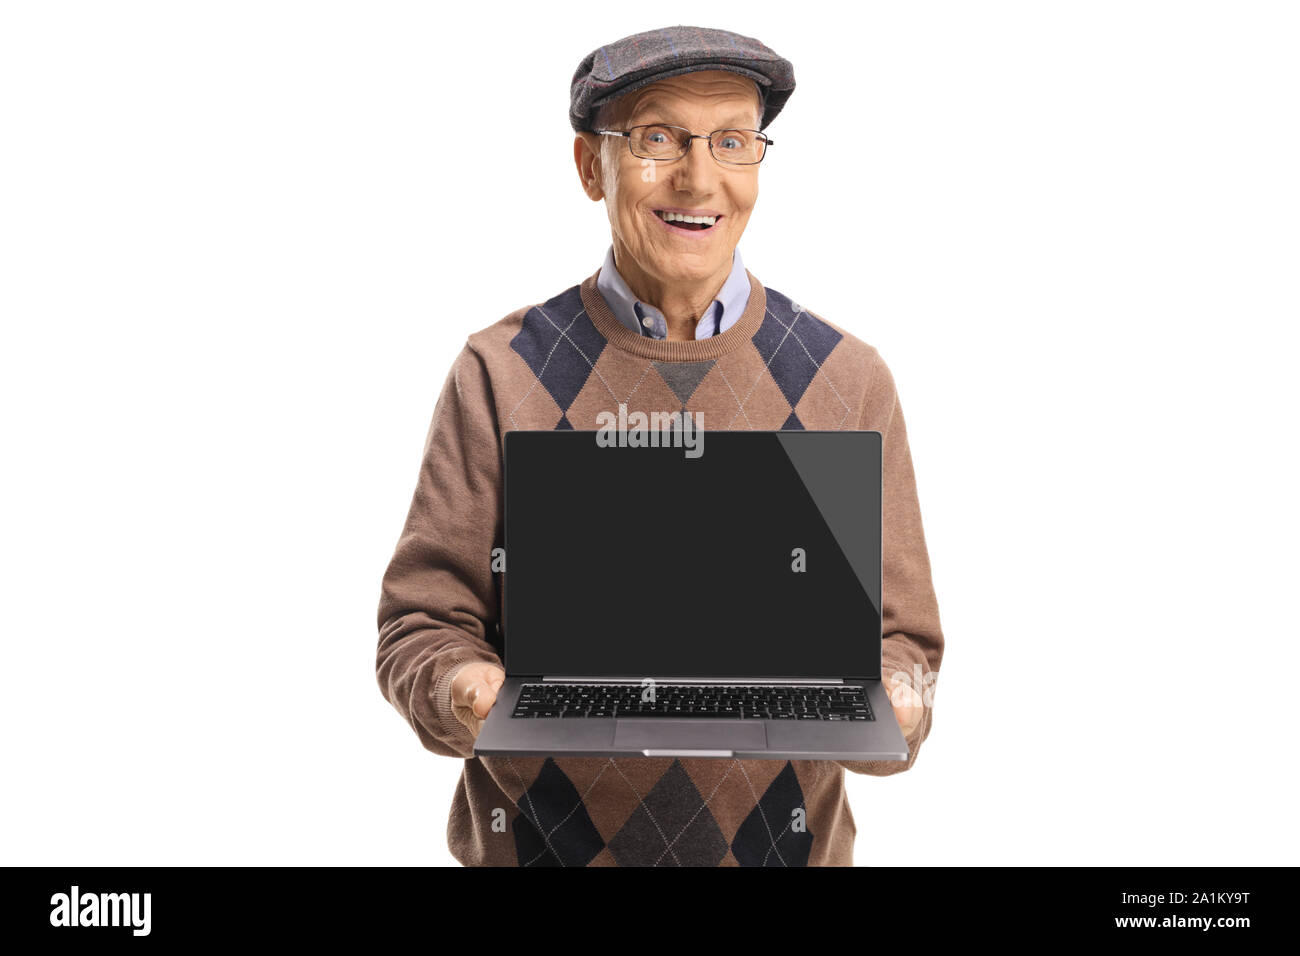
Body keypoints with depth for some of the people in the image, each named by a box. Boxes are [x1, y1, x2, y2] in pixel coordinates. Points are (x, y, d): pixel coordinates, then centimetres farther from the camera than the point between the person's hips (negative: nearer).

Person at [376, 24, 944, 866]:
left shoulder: (847, 383, -3)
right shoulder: (501, 374, -6)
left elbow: (900, 637, -1)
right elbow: (422, 622, -4)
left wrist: (890, 705, -22)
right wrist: (465, 695, -25)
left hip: (779, 840, 1)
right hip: (542, 837, -1)